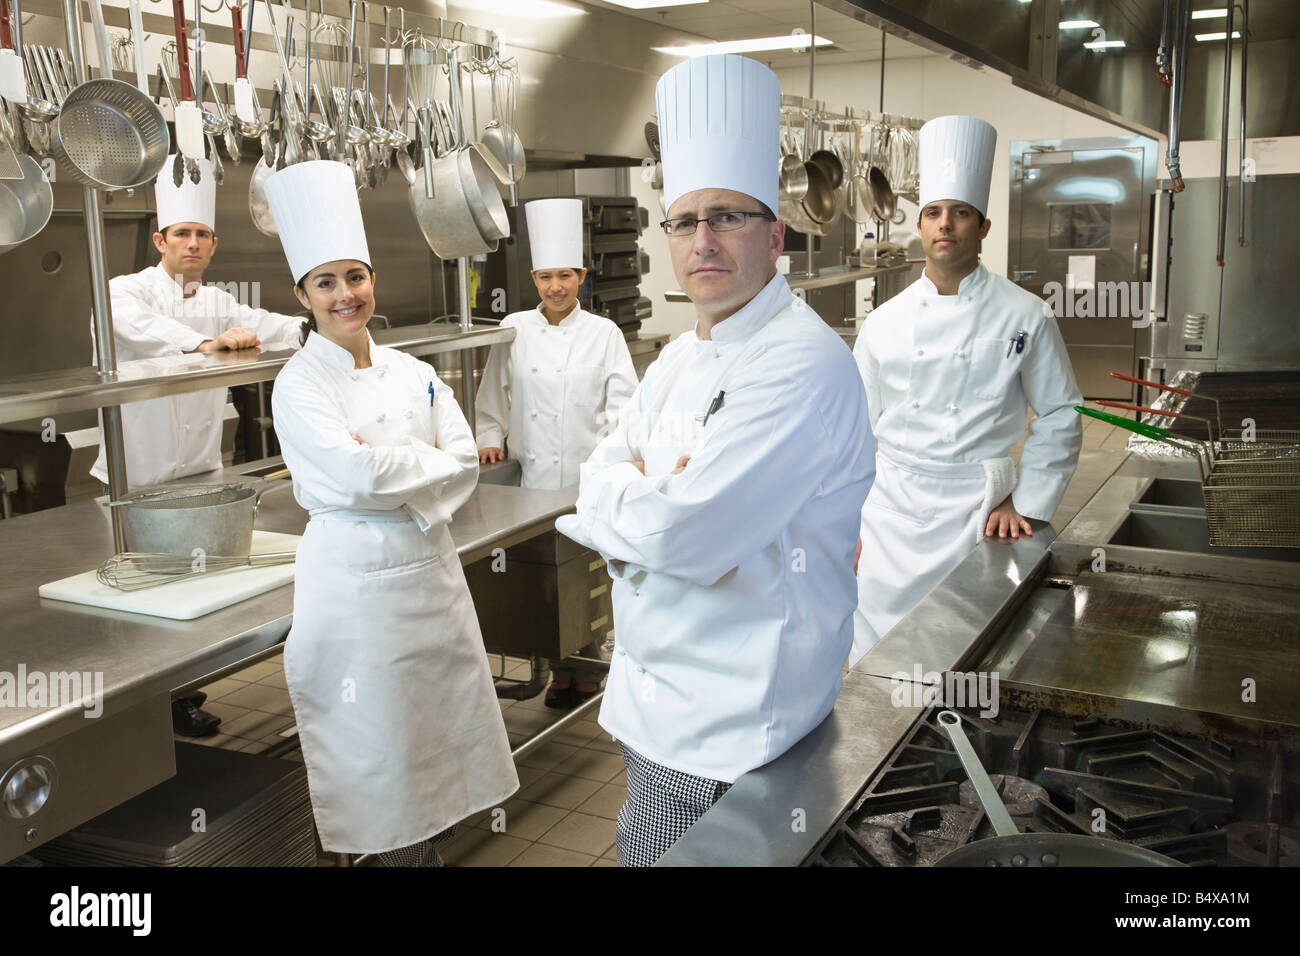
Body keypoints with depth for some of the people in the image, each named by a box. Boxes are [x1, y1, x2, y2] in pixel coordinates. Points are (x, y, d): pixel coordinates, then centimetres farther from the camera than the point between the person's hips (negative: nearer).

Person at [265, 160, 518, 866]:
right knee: (375, 736, 5)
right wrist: (426, 461, -8)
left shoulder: (413, 373, 8)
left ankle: (434, 845, 27)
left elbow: (464, 461, 1)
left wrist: (390, 470, -13)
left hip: (429, 563, 5)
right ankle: (398, 852, 21)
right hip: (355, 575, -5)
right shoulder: (299, 385, -8)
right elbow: (356, 475, -21)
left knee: (441, 720, 11)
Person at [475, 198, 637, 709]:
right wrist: (491, 437, 3)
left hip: (587, 475, -2)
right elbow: (494, 393, 15)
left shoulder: (604, 333, 2)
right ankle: (558, 669, 21)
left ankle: (587, 669, 17)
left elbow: (622, 403, -1)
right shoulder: (514, 330, 7)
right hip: (534, 473, 2)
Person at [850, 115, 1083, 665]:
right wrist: (853, 523, 9)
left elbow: (1060, 417, 3)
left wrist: (1027, 505, -2)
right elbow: (861, 427, 10)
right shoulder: (886, 322, 5)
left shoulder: (1025, 316, -2)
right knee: (876, 655, 5)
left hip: (976, 514, -2)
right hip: (889, 514, 3)